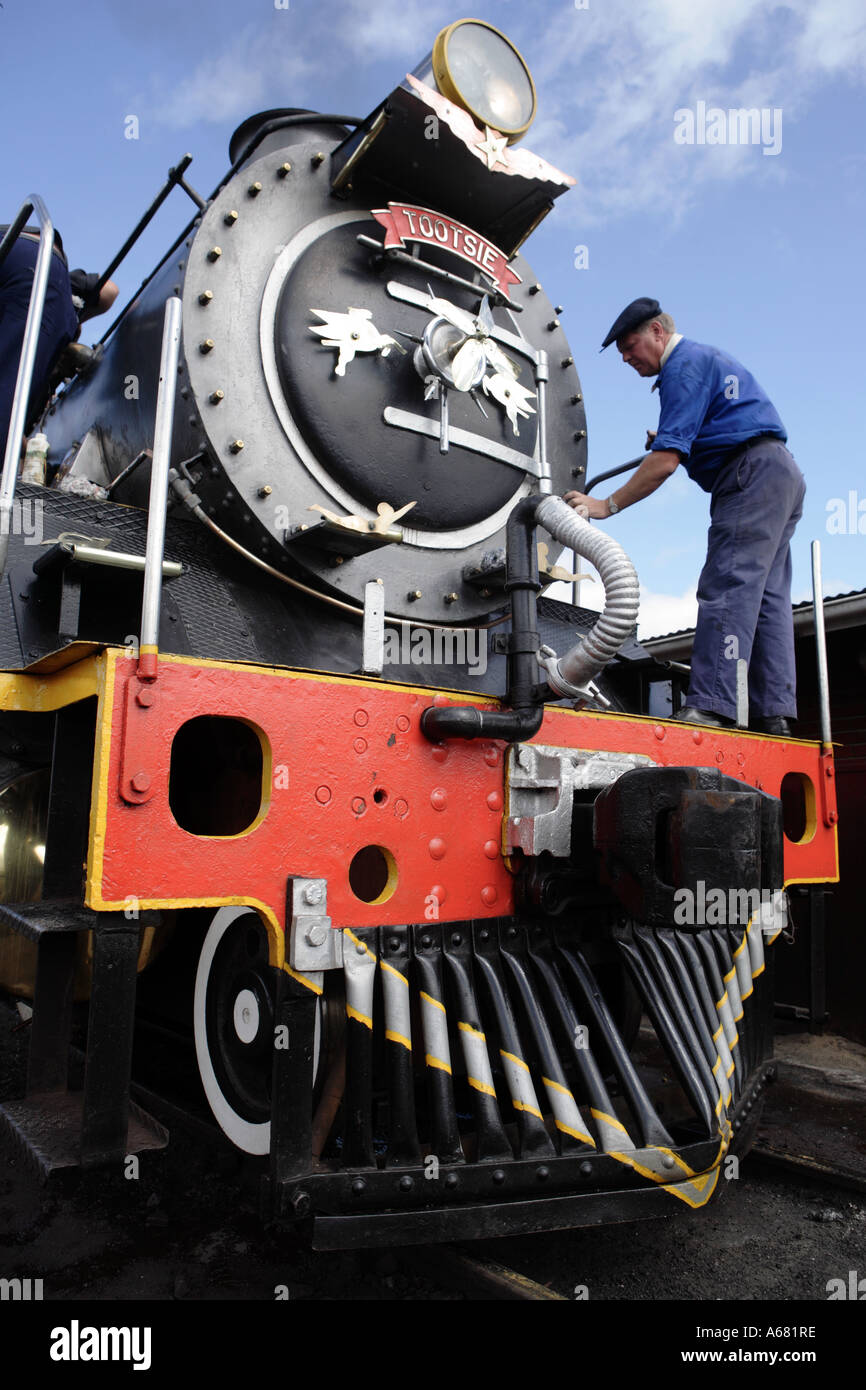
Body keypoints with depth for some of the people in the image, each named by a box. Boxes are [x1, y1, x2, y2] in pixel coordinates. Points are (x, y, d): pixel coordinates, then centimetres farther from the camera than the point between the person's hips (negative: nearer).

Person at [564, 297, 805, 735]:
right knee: (766, 598, 4)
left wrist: (607, 505, -14)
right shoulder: (707, 358, 27)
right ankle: (773, 714, 2)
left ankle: (709, 707, -23)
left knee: (726, 591, -17)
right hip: (782, 473, 10)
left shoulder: (683, 365, -6)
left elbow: (667, 459, -16)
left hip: (752, 475, -10)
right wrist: (665, 443, 17)